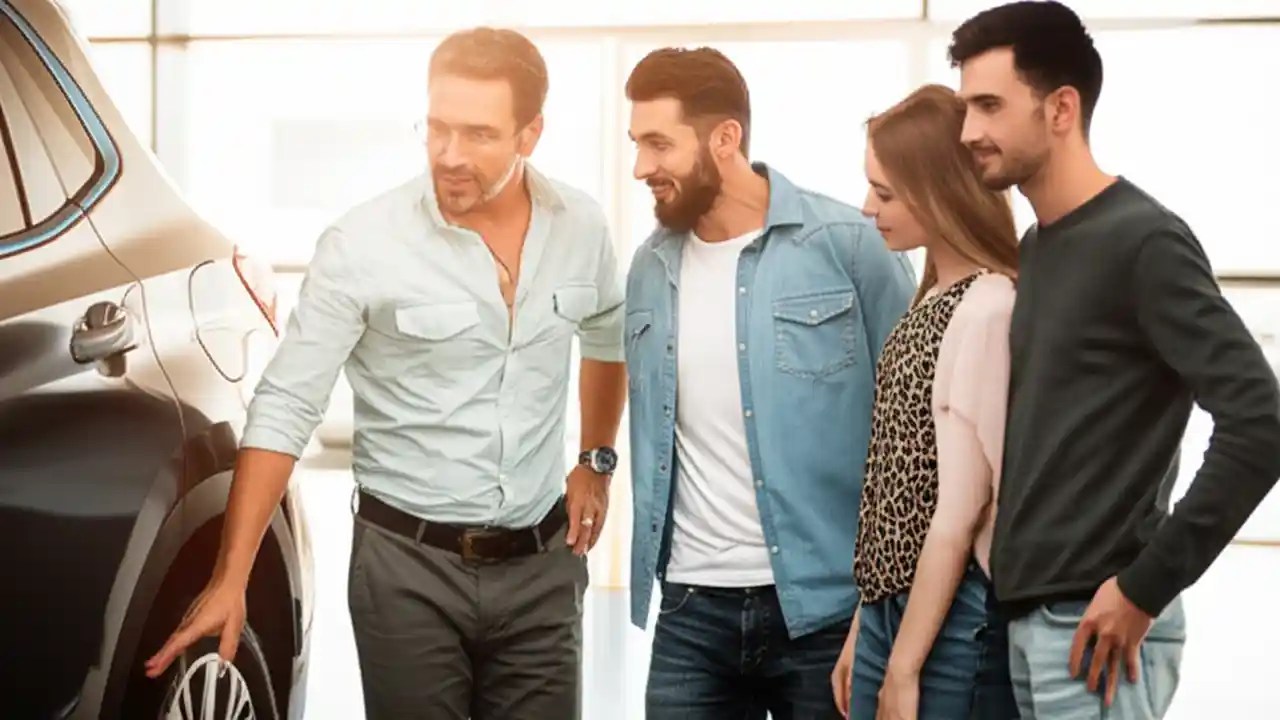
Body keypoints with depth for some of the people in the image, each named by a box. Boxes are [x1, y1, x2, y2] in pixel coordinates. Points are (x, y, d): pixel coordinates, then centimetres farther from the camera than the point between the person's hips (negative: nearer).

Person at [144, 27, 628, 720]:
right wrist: (230, 578, -20)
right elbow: (284, 409, -13)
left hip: (542, 565, 4)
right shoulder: (362, 245, -13)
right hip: (409, 566, -3)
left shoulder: (580, 227, 0)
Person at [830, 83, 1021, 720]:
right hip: (893, 609, 8)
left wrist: (904, 668, -15)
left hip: (953, 621, -8)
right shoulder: (932, 302, 9)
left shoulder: (988, 310, -17)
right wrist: (862, 629, 11)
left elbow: (958, 515, -18)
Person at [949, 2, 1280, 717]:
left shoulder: (1143, 241, -12)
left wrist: (1145, 587, -17)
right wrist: (1026, 592, 7)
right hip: (1032, 614, 8)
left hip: (1095, 623, -8)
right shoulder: (1035, 249, 14)